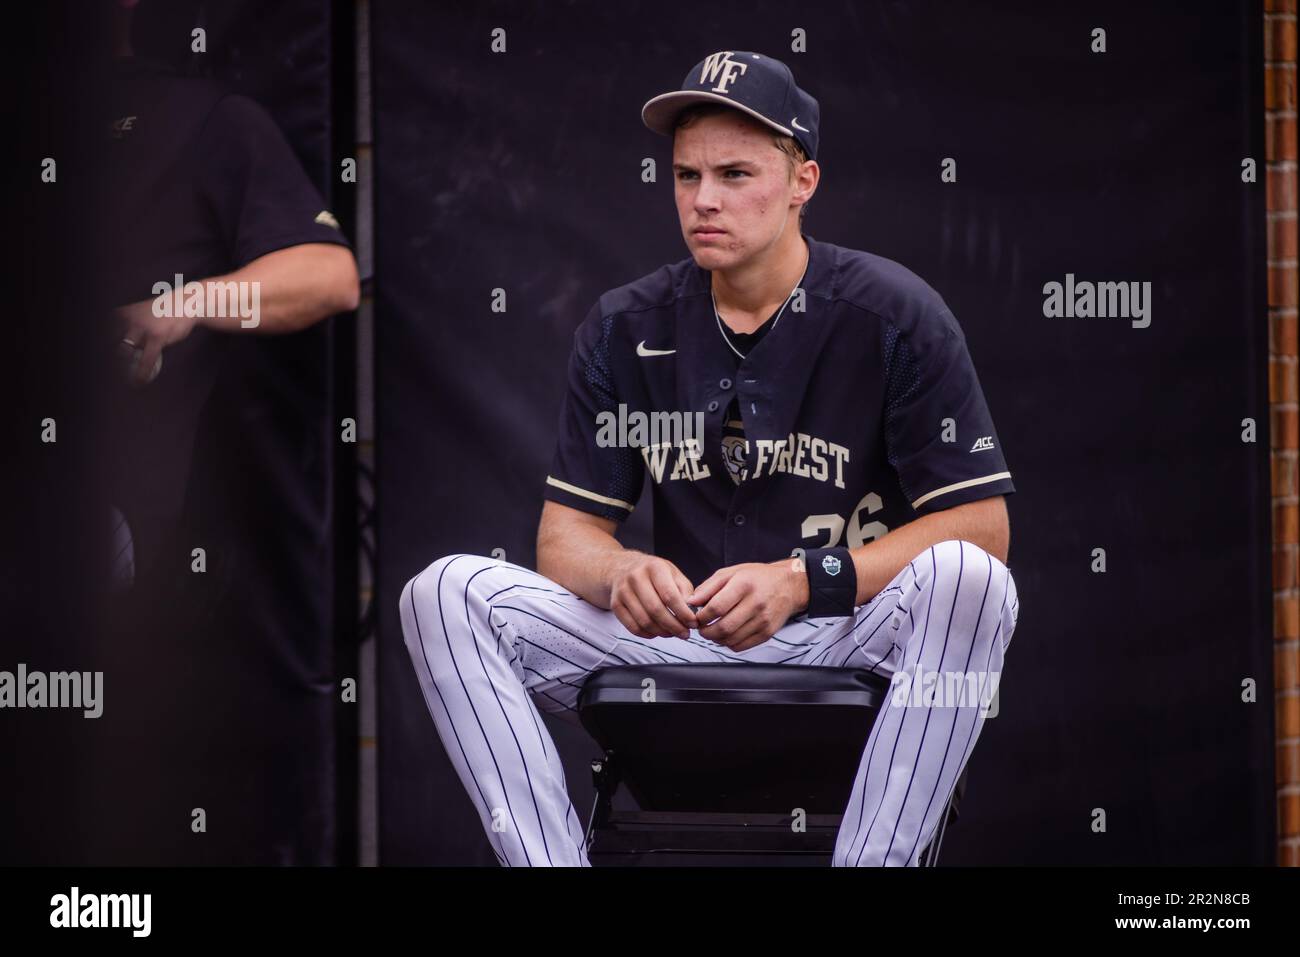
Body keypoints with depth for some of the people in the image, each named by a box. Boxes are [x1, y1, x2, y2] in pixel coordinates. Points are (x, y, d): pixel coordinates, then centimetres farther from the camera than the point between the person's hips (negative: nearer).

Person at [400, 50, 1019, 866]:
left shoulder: (896, 316, -4)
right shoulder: (626, 329, 7)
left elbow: (982, 525, -8)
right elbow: (566, 535, 6)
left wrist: (804, 580, -22)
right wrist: (621, 574, -20)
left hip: (850, 645, -3)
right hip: (675, 645, 3)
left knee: (965, 578, -35)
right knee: (446, 593, -15)